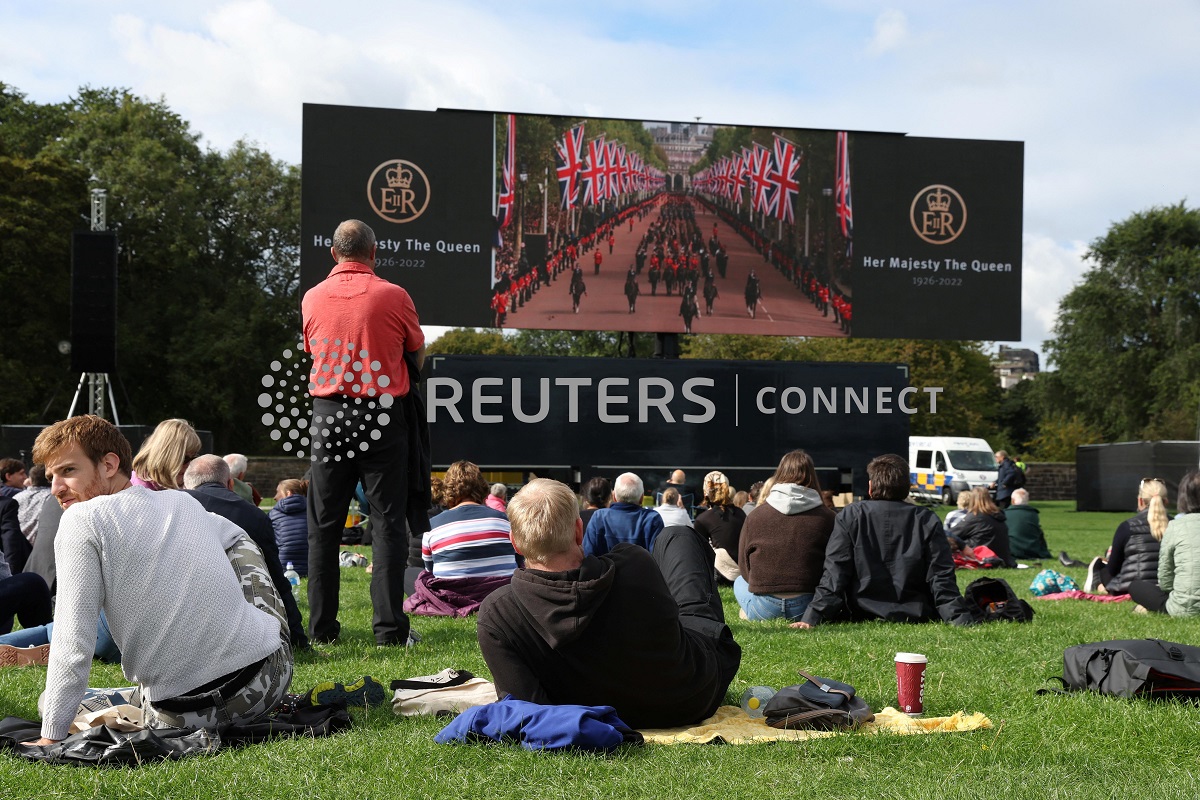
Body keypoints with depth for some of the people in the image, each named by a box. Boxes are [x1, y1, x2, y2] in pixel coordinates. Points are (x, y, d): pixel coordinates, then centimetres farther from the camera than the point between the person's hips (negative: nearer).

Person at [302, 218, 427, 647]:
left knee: (324, 525, 9)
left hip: (329, 414, 2)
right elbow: (418, 358, 7)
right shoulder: (394, 296, -5)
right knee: (388, 522, 1)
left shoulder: (312, 298, 4)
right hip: (383, 415, -2)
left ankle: (321, 626, 11)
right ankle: (389, 627, -2)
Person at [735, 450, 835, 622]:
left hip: (763, 609, 1)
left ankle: (748, 614, 13)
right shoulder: (827, 517, -1)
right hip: (807, 607, -1)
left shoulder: (754, 517, 1)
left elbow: (744, 567, 9)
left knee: (740, 581, 32)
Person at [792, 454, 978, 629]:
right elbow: (942, 579, -4)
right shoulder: (927, 521, 0)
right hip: (916, 616, 1)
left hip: (862, 615, 0)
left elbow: (834, 575, -8)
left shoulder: (850, 516, -3)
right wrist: (963, 619, 0)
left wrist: (812, 618, -9)